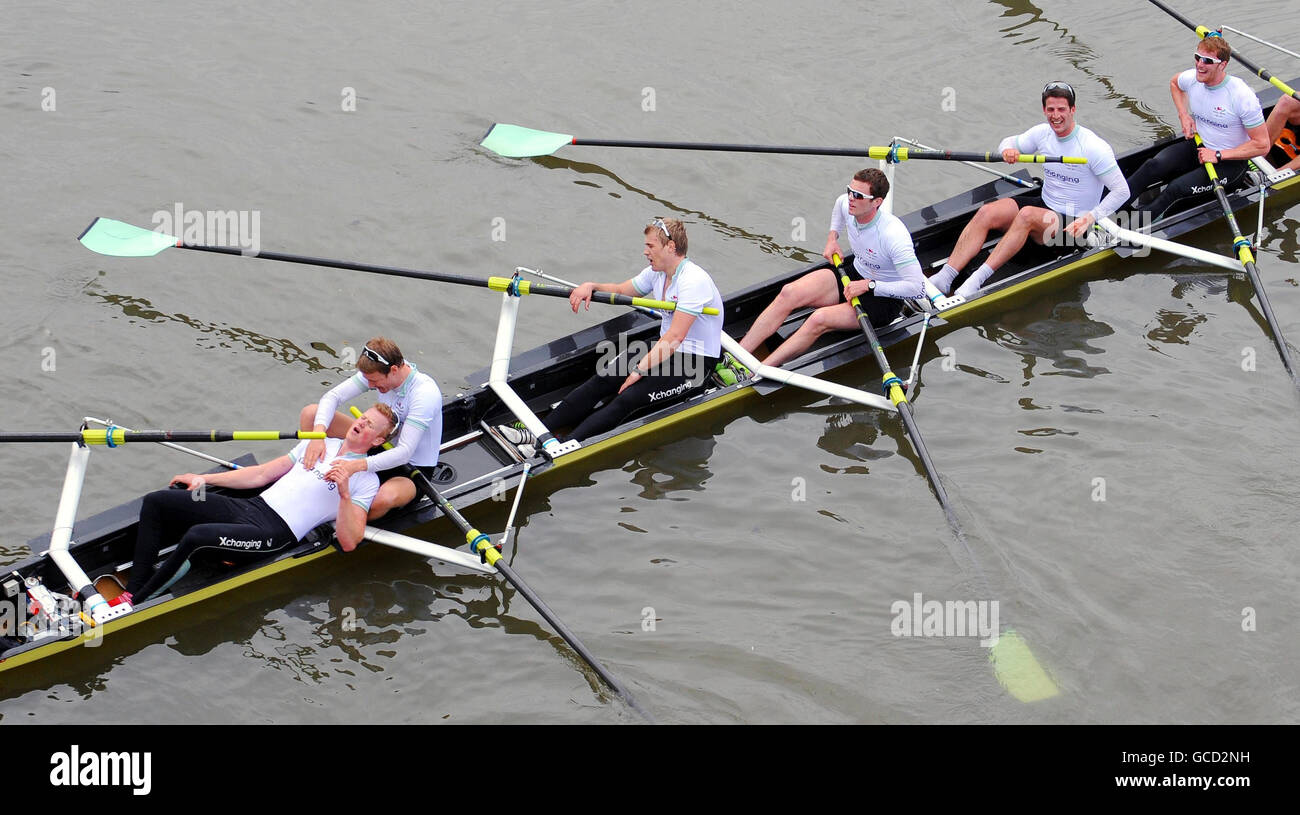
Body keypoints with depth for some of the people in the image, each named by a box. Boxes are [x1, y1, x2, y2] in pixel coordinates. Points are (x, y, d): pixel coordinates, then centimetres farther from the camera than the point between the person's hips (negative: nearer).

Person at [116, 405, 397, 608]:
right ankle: (132, 590, -12)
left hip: (276, 532, -8)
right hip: (250, 507, 8)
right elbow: (261, 475, 24)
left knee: (197, 536, -34)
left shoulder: (366, 479, 2)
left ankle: (135, 602, -21)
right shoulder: (321, 443, 22)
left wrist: (344, 494, -23)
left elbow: (349, 542, -10)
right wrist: (204, 479, 19)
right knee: (155, 502, -5)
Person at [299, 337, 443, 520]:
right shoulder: (377, 373, -12)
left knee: (385, 497, -45)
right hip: (383, 447, 7)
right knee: (310, 413, -4)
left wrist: (357, 466, -47)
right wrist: (318, 434, -33)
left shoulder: (425, 393, -31)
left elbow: (404, 453, -35)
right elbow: (332, 396, -13)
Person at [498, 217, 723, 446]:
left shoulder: (694, 281, -22)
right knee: (603, 380, -11)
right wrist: (591, 287, 0)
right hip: (663, 349, 9)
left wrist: (639, 370, -27)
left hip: (695, 363, -8)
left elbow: (675, 337, -27)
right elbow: (620, 291, 21)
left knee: (628, 397, -27)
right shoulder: (657, 273, 7)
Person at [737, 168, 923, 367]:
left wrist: (869, 285, -27)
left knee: (819, 319, -32)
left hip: (884, 299, -7)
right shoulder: (847, 205, -8)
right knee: (790, 293, -18)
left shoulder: (893, 235, -29)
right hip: (854, 276, 7)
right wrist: (832, 238, 11)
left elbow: (916, 287, -29)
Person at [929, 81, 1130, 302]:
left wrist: (1090, 218, -25)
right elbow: (1010, 142, 16)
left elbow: (1122, 190, -15)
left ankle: (978, 280, -39)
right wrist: (1008, 149, -11)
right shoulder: (1043, 133, 1)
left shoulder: (1093, 147, -17)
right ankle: (945, 277, -28)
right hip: (1045, 204, 6)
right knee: (986, 213, -17)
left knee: (1027, 215, -36)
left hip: (1072, 225, -6)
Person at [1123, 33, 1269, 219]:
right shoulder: (1192, 79, -7)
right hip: (1198, 147, 5)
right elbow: (1174, 83, 22)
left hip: (1231, 161, -5)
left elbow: (1262, 144, -20)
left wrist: (1218, 155, -22)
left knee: (1177, 188, -28)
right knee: (1155, 165, -23)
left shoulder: (1242, 96, -24)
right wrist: (1184, 115, 5)